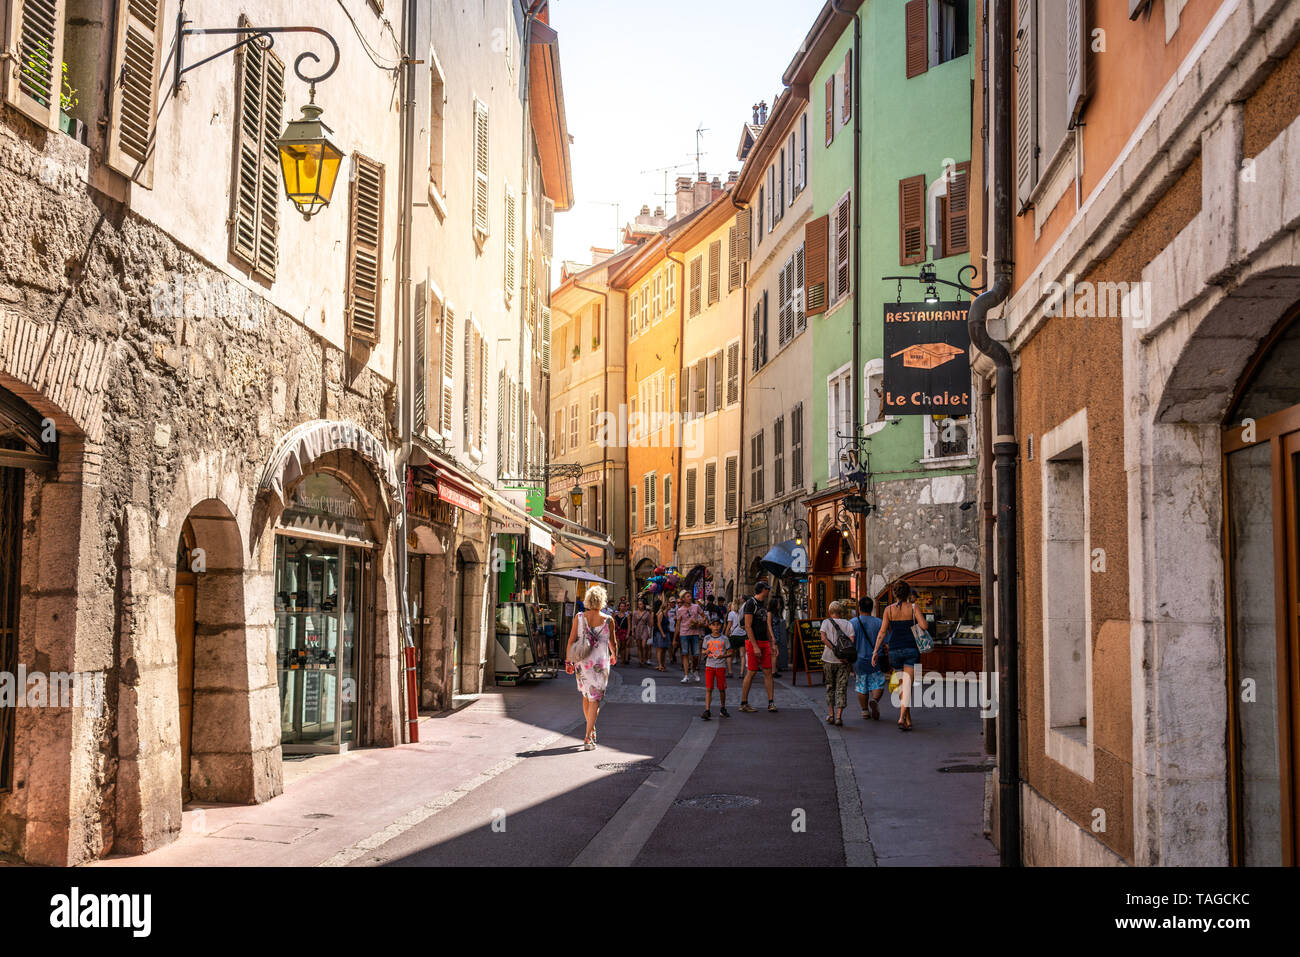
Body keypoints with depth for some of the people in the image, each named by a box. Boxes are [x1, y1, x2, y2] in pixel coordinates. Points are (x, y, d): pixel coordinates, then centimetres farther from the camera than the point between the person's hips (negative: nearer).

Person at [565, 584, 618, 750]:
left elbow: (571, 641, -4)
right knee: (595, 699, -1)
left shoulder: (579, 618, -3)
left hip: (582, 662, 2)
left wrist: (568, 661, 5)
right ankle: (588, 737, -9)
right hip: (600, 664, -2)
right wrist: (614, 655, 26)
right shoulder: (608, 620, -6)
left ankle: (591, 730, 34)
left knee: (586, 696, 21)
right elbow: (612, 642, 5)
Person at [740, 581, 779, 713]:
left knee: (768, 672, 2)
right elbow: (748, 627, -16)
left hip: (764, 642, 8)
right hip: (753, 642, -8)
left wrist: (771, 643, 18)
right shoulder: (750, 603, -10)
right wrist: (755, 646, -20)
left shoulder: (763, 604, 17)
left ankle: (771, 703, 3)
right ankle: (743, 703, 4)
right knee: (751, 672, -5)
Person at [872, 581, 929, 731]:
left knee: (902, 685, 16)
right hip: (911, 649, -2)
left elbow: (882, 632, -3)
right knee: (907, 685, -6)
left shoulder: (889, 610, 1)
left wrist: (875, 651, -2)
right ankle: (902, 718, -21)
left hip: (894, 650, 2)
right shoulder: (913, 607, -3)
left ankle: (908, 719, 23)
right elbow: (924, 626, -14)